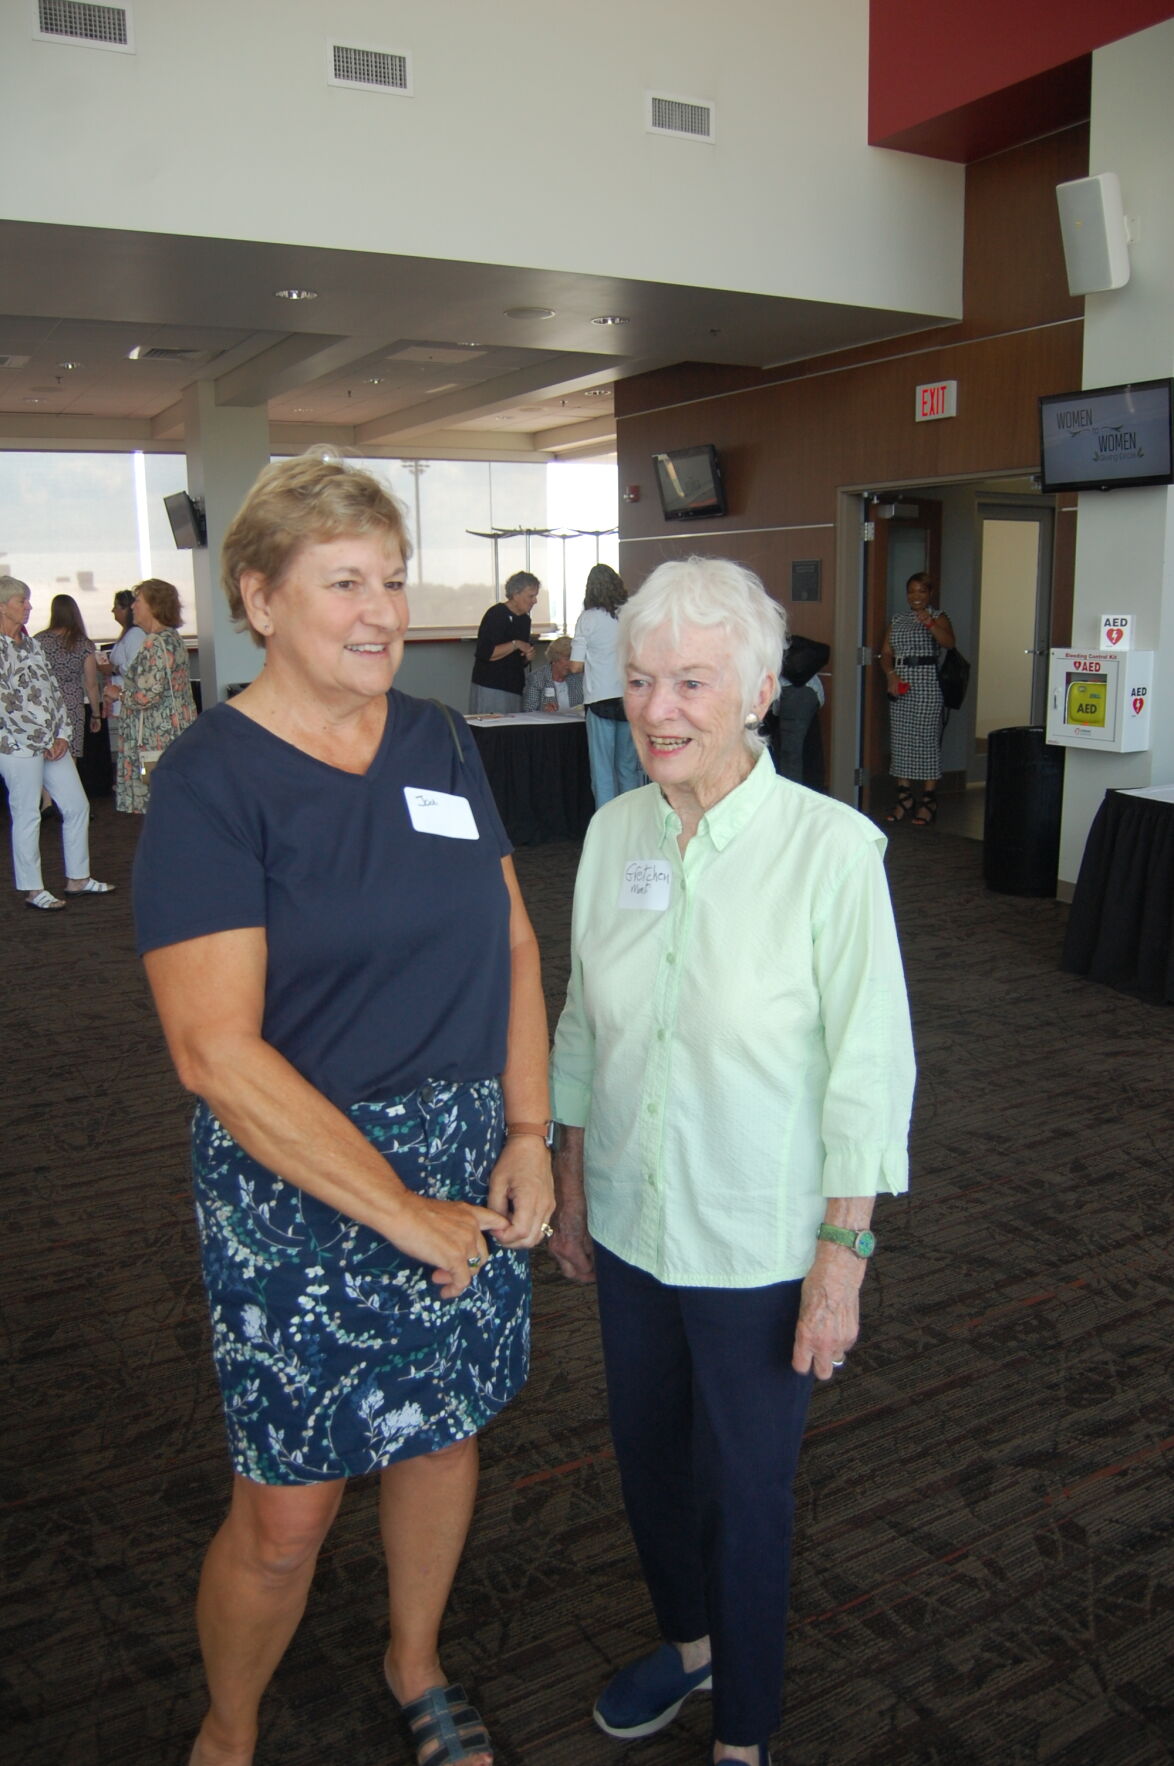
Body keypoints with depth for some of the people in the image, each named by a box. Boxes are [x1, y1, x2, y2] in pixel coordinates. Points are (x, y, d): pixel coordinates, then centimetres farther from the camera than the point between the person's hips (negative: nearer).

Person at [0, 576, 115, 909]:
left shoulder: (30, 644, 15)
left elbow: (53, 690, 14)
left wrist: (62, 734, 3)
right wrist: (39, 740, -14)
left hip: (52, 743, 8)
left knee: (78, 806, 10)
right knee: (27, 816, 0)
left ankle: (77, 878, 22)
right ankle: (33, 890, 11)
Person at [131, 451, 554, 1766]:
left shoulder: (439, 744, 4)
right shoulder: (209, 781, -14)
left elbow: (511, 946, 8)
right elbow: (218, 1053, -19)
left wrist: (526, 1133, -4)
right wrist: (404, 1213, -16)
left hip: (468, 1159, 5)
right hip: (298, 1185, -5)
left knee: (443, 1432, 20)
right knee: (287, 1511, 6)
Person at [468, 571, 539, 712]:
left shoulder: (525, 620, 17)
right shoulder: (495, 614, -8)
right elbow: (484, 653, -18)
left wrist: (528, 656, 4)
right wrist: (515, 645, -18)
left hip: (515, 689, 8)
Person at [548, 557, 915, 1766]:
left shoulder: (830, 849, -19)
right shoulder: (614, 831, -4)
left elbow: (870, 1067, -15)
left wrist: (843, 1256, -14)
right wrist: (568, 1185, 11)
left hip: (757, 1241, -5)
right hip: (629, 1221, 5)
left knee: (747, 1486, 14)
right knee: (647, 1458, 23)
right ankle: (688, 1641, 53)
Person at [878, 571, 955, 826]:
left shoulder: (937, 617, 3)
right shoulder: (897, 621, 17)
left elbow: (949, 643, -15)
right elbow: (886, 653, 11)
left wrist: (930, 624, -30)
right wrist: (891, 675, -7)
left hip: (927, 684, -5)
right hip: (900, 685, 5)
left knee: (928, 740, -6)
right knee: (900, 740, 5)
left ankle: (929, 801, -2)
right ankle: (904, 798, 13)